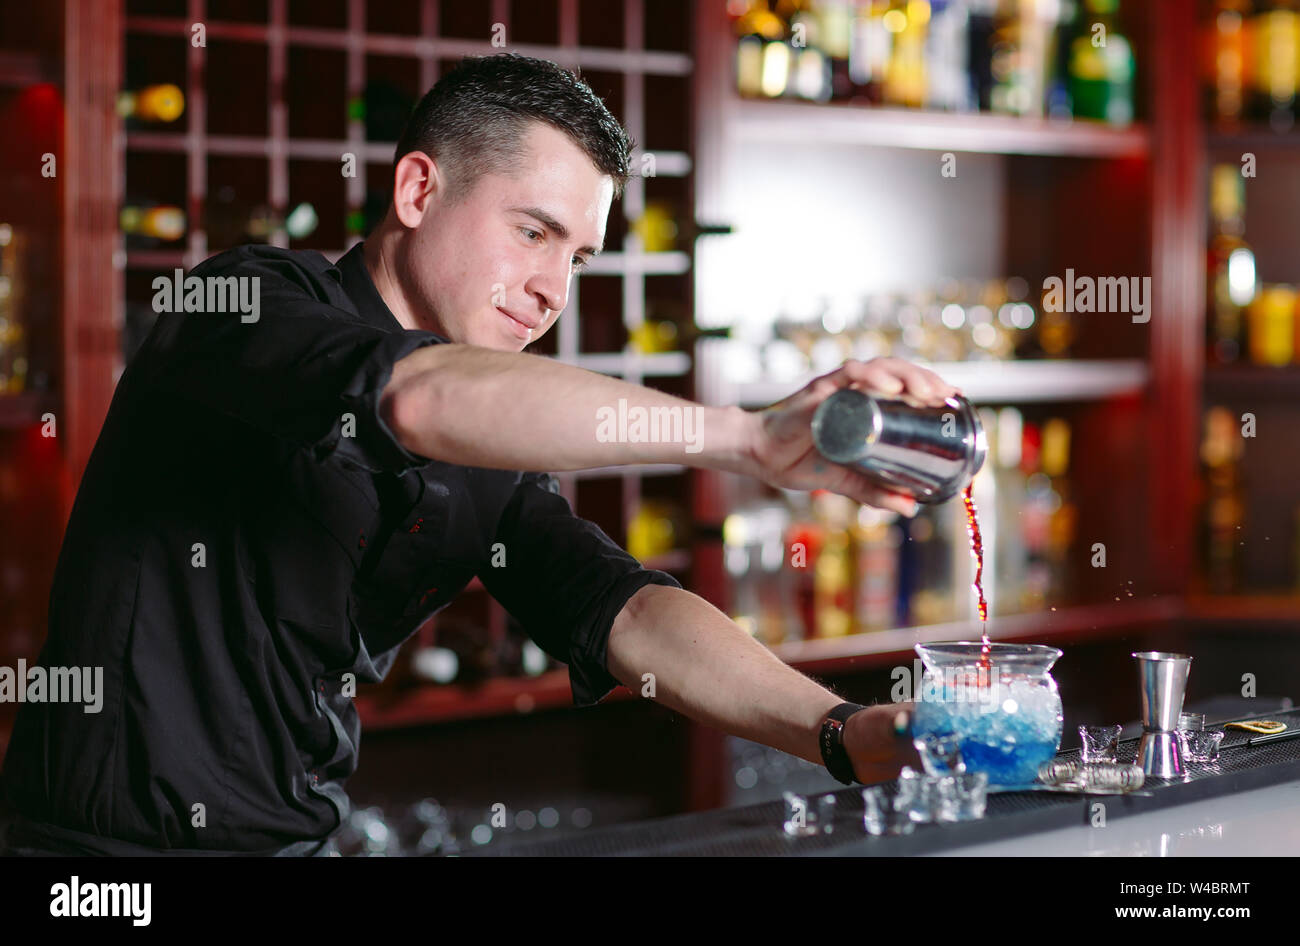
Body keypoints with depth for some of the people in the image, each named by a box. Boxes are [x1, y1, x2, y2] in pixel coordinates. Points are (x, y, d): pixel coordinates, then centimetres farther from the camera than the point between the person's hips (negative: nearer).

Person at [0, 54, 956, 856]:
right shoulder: (251, 300, -10)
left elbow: (622, 613, 0)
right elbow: (420, 398, -28)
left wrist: (837, 731, -16)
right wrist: (750, 437, -34)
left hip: (311, 836, 5)